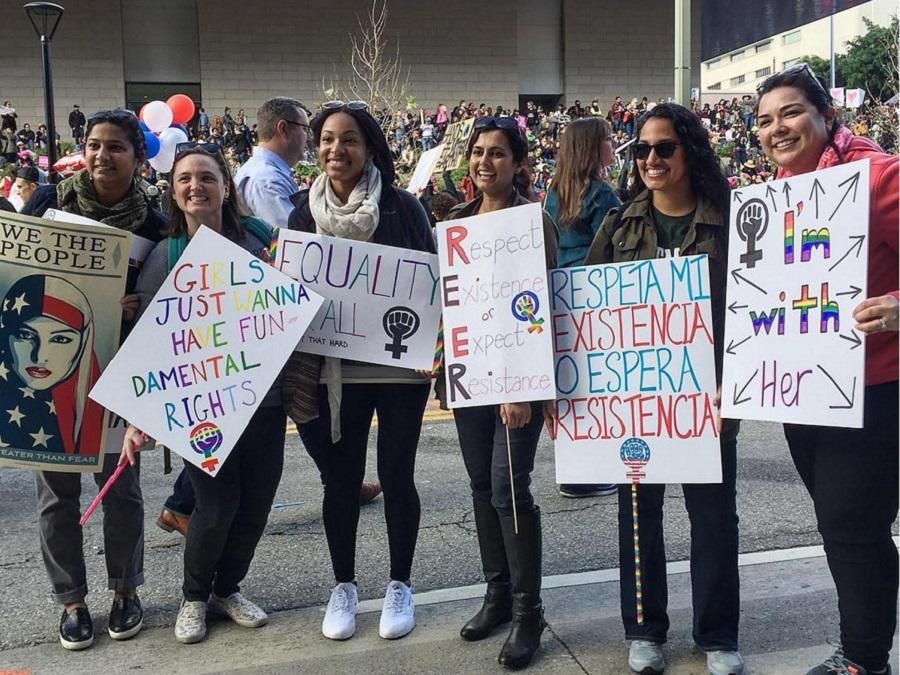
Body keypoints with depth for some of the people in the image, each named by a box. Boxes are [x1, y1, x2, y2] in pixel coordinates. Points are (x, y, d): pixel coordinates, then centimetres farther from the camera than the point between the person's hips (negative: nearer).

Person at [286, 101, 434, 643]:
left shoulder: (402, 206, -4)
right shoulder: (305, 214, 3)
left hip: (399, 364, -2)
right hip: (335, 368, 2)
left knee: (397, 477, 9)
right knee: (341, 480, 11)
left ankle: (400, 585, 27)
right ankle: (344, 585, 29)